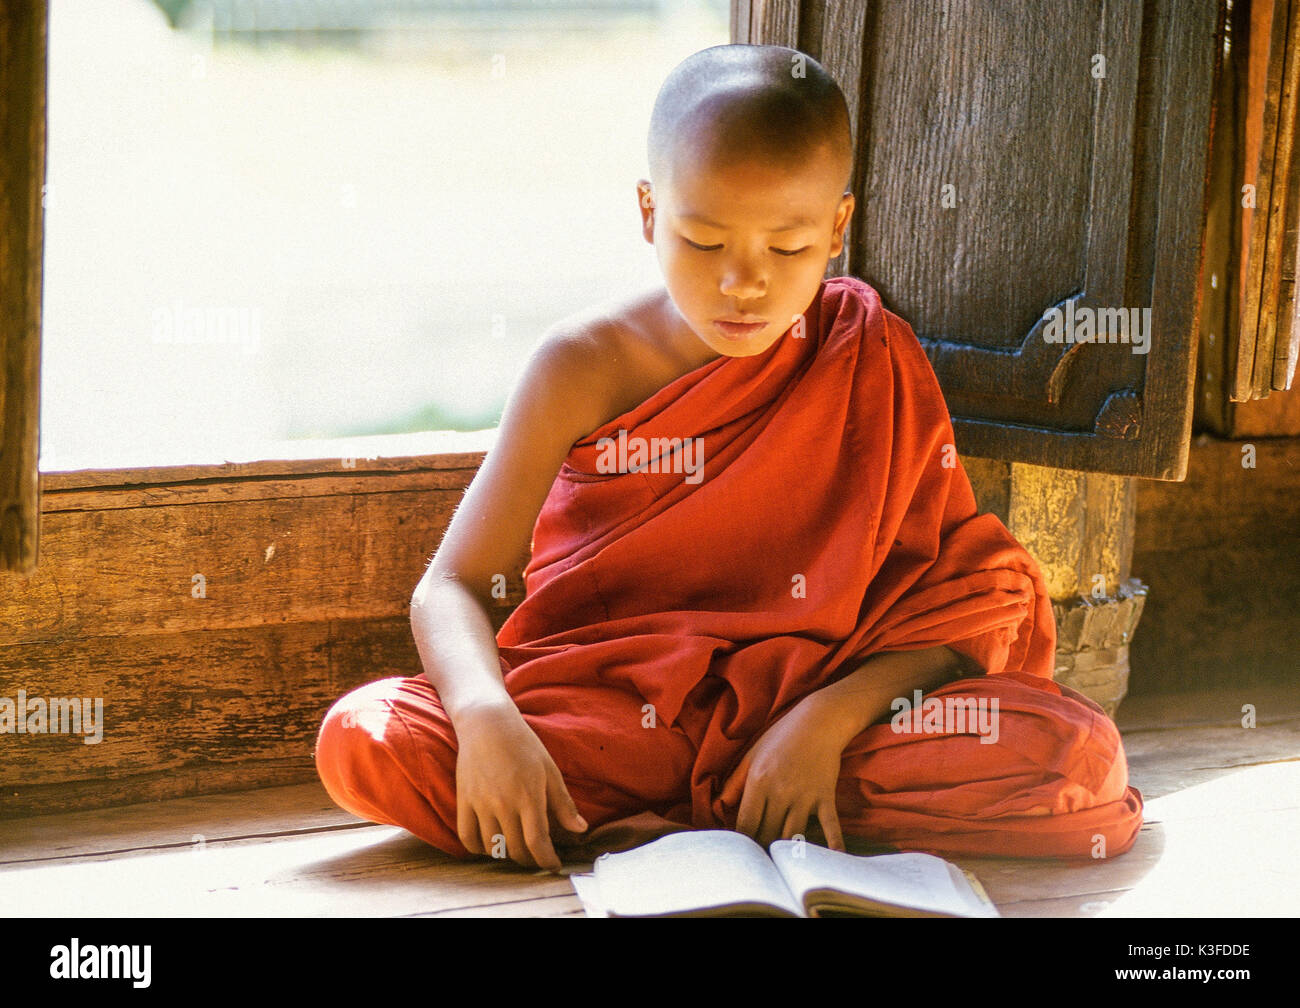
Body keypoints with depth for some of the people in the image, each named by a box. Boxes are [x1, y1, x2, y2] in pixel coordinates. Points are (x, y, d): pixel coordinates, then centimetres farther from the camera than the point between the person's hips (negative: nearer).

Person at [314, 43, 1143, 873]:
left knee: (1081, 758, -25)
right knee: (363, 742, -27)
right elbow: (452, 587, -7)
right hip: (602, 707, -1)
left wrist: (831, 716, -22)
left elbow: (956, 602, -3)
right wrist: (485, 719, -30)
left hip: (796, 709, 1)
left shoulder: (873, 361, -1)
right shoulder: (587, 368, -4)